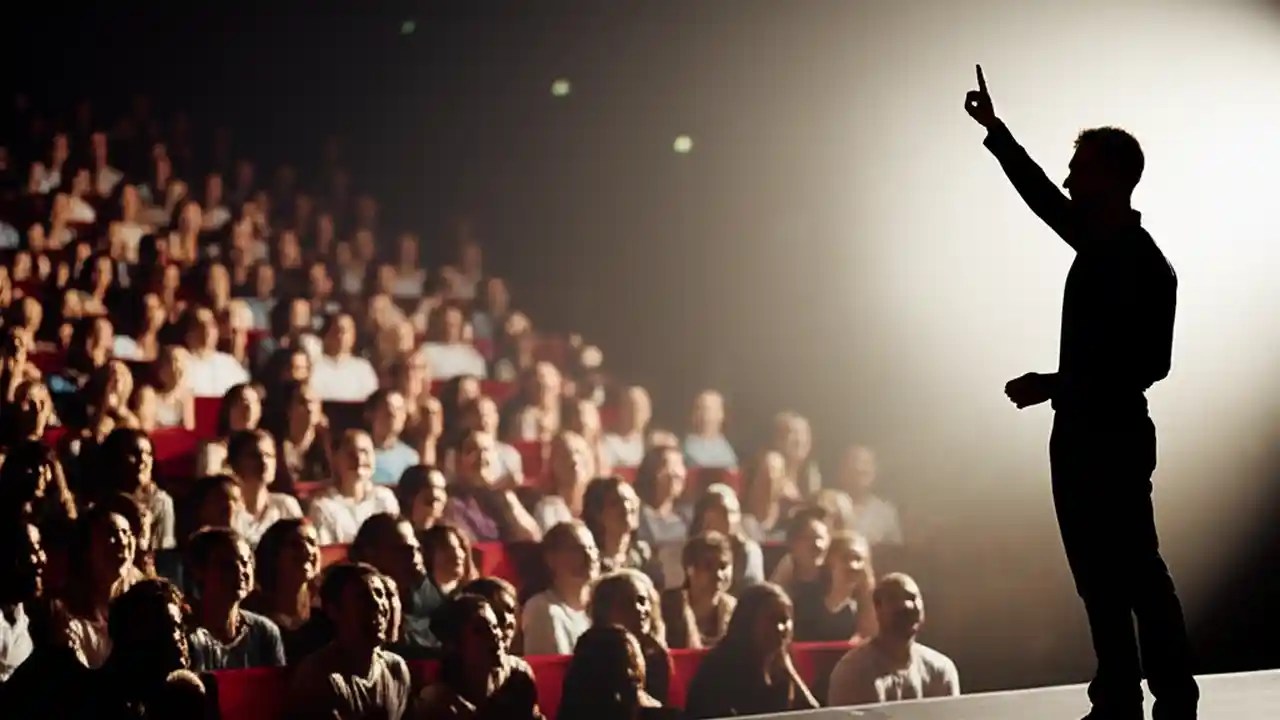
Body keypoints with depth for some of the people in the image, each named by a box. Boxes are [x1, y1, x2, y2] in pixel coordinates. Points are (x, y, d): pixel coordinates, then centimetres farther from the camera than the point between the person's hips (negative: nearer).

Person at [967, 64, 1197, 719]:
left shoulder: (1143, 265, -15)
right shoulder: (1097, 242, 10)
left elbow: (1148, 365, -19)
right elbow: (1039, 194, 26)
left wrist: (1051, 386, -18)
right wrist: (994, 131, 30)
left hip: (1115, 441, -8)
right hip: (1081, 437, 8)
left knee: (1138, 576, -5)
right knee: (1100, 577, 9)